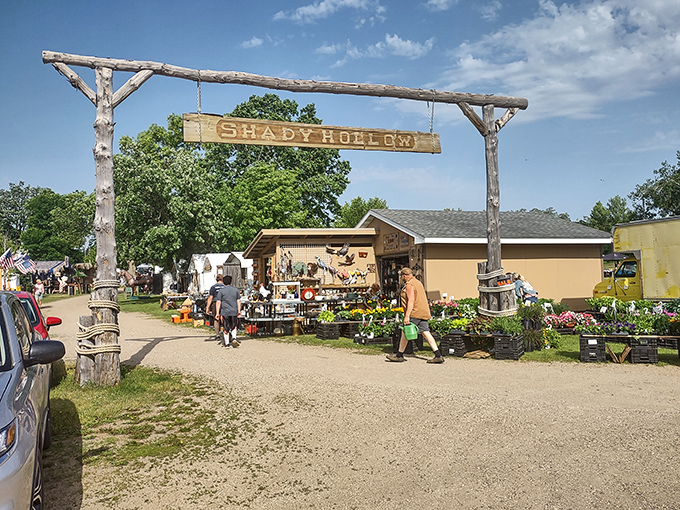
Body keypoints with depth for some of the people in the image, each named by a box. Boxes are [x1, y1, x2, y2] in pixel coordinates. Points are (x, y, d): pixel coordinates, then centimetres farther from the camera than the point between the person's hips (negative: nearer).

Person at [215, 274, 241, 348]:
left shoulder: (221, 291, -2)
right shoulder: (236, 290, 5)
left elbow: (218, 302, -7)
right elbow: (238, 301, 5)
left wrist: (218, 313, -5)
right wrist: (239, 311, 9)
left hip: (225, 312, -2)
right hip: (234, 311, 2)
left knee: (226, 329, 7)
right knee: (234, 326, 20)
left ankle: (226, 344, 9)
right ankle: (234, 338, 0)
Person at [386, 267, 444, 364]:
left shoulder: (409, 285, -11)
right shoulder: (417, 282, 19)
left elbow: (411, 301, -21)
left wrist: (407, 316, -24)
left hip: (414, 313, -9)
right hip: (422, 313, 9)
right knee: (425, 332, 4)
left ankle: (399, 355, 11)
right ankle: (438, 356, -3)